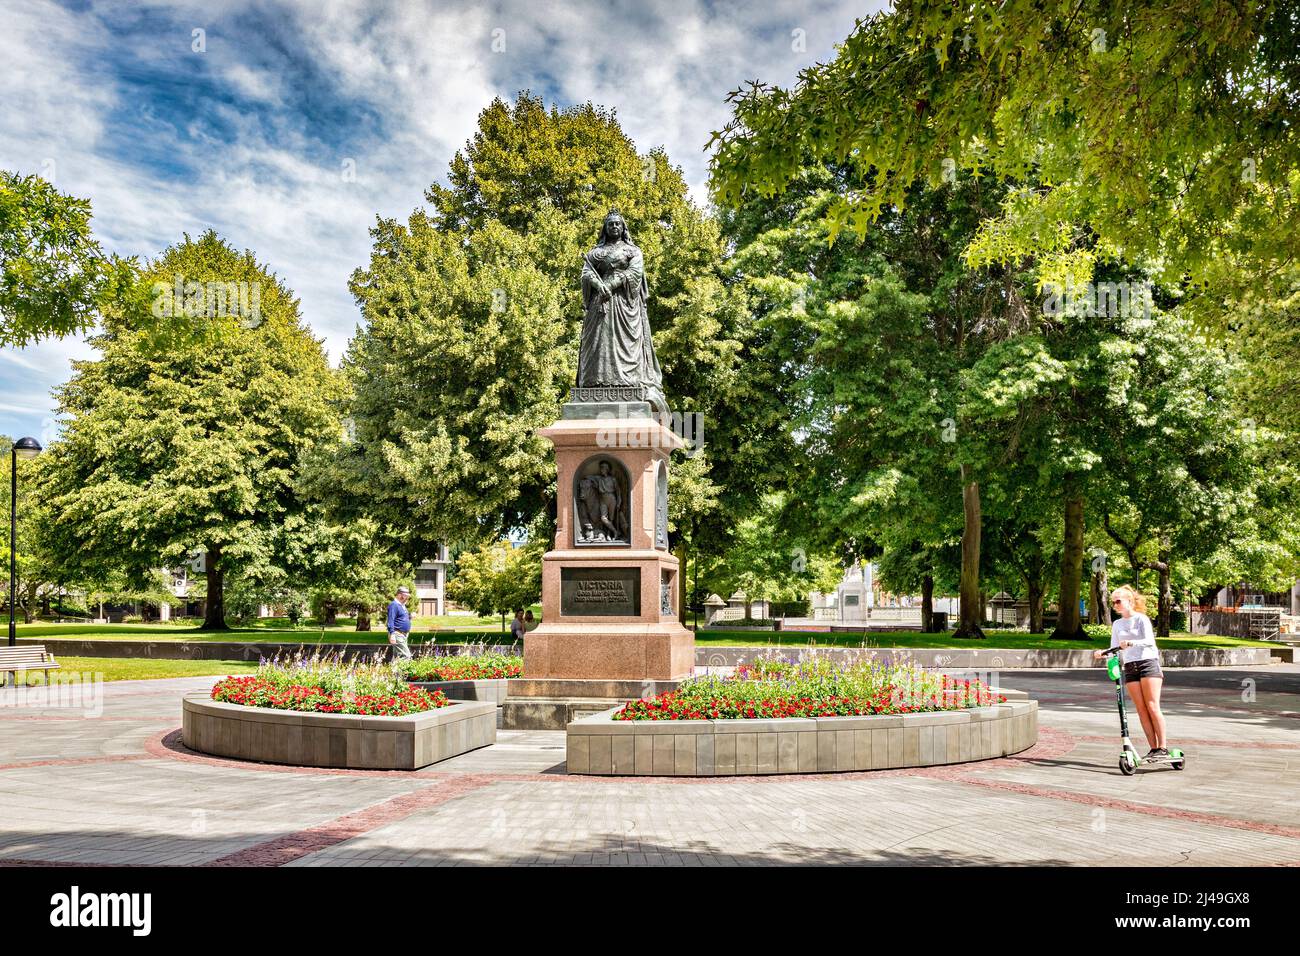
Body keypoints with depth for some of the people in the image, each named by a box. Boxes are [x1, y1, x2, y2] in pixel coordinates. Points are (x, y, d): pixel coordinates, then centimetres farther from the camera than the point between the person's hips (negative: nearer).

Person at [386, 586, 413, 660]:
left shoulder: (402, 605, 19)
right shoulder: (394, 605, -12)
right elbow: (390, 620, -20)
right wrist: (392, 634, -26)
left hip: (403, 635, 10)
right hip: (397, 635, -10)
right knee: (406, 656, -16)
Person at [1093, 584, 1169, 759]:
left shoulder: (1141, 618, -1)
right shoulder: (1117, 624, 15)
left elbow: (1149, 641, -16)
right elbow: (1115, 649, 10)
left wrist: (1131, 643, -33)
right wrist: (1102, 653, -10)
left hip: (1148, 663, -5)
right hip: (1130, 667, 5)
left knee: (1152, 707, -9)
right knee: (1141, 710, 0)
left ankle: (1163, 747, -5)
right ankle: (1153, 748, 2)